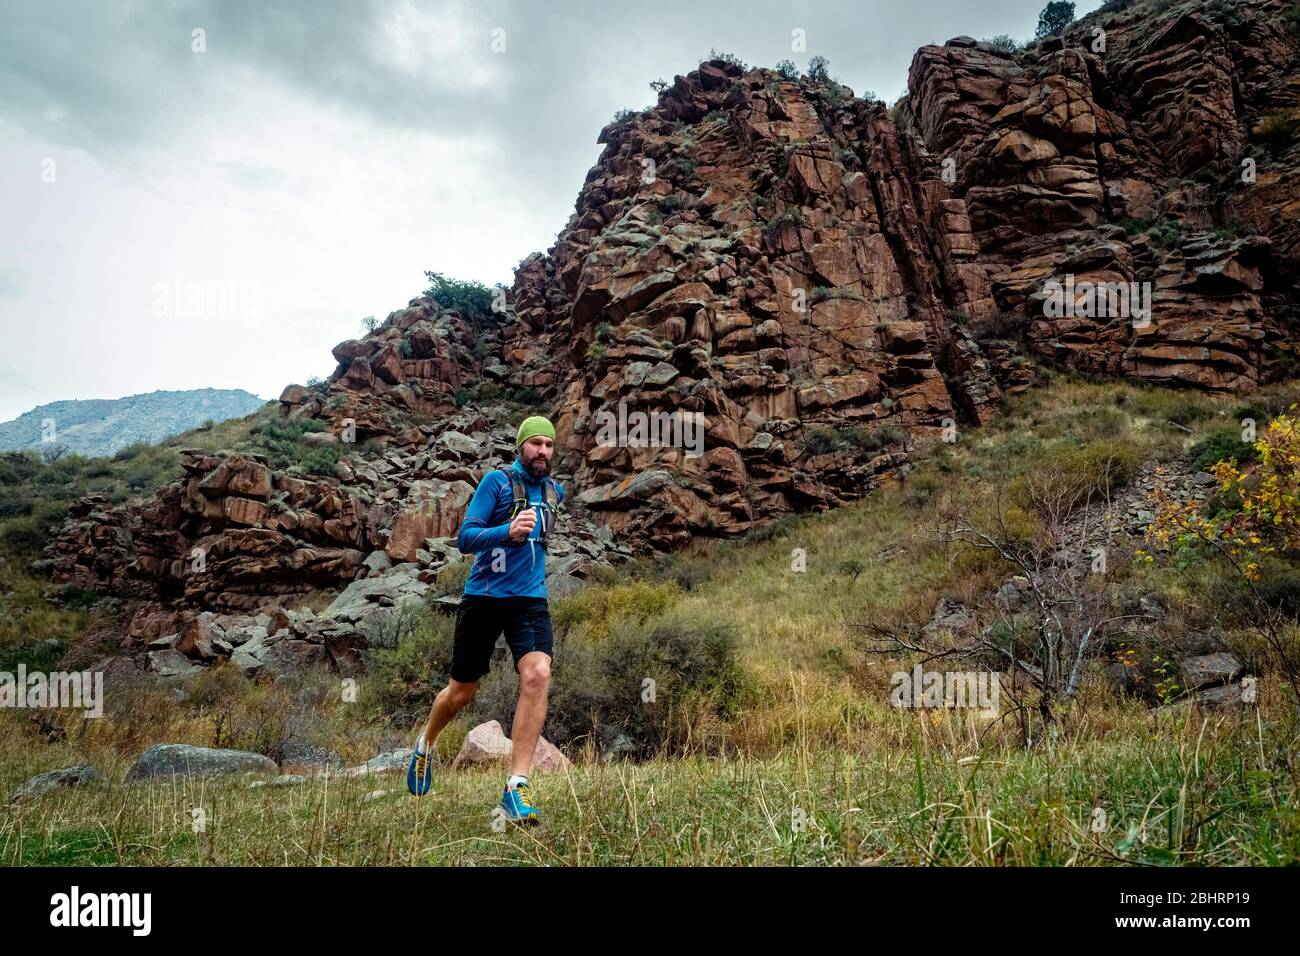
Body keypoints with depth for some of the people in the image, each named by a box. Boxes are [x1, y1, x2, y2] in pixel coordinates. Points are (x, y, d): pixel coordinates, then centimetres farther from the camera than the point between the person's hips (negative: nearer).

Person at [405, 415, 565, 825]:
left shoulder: (555, 490, 10)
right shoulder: (496, 481, -7)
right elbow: (464, 538, -16)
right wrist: (508, 532, -29)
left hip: (530, 599, 3)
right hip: (483, 598, -3)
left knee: (537, 676, -23)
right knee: (461, 692, 9)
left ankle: (516, 787, -20)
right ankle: (426, 744, 42)